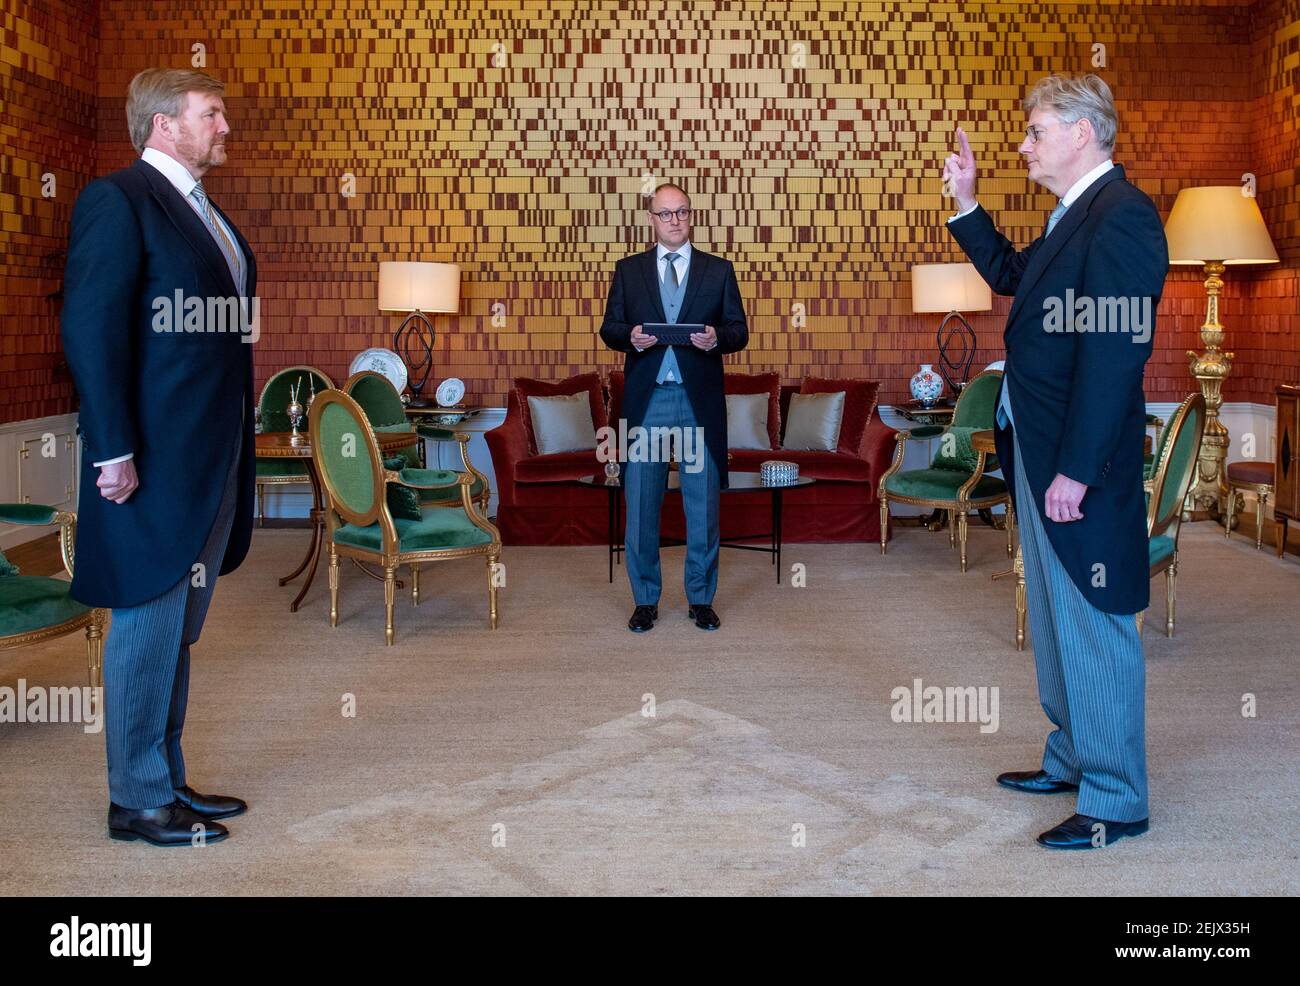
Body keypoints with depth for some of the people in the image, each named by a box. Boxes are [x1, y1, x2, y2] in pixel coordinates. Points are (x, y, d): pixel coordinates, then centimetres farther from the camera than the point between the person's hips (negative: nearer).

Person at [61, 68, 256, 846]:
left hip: (213, 460, 9)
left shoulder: (205, 211, 16)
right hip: (155, 459, -8)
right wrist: (114, 451, -20)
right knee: (148, 628, 1)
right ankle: (138, 801, 14)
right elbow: (91, 328, -16)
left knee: (178, 632, 15)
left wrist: (239, 449, 11)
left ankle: (168, 780, 27)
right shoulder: (119, 199, -9)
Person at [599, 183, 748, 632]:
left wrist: (718, 338, -16)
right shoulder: (628, 269, 9)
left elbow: (739, 331, 6)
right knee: (641, 503, 3)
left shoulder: (718, 270, 8)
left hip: (700, 400, 0)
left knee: (703, 503, 5)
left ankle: (701, 599, 17)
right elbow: (609, 328, 8)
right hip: (646, 401, 0)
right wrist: (630, 337, -14)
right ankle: (645, 600, 15)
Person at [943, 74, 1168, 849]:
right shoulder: (1075, 215, 13)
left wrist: (1077, 468, -24)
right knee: (1055, 619, 20)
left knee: (1094, 629, 0)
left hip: (1082, 464, -10)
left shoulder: (1122, 217, -18)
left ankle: (1116, 800, 13)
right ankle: (1073, 760, 36)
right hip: (1038, 453, 10)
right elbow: (1011, 276, 28)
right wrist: (967, 204, 18)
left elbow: (1116, 352, -24)